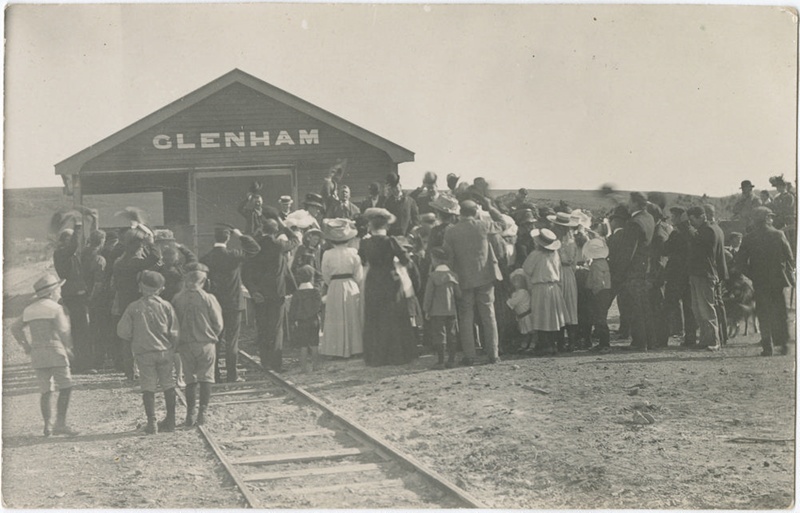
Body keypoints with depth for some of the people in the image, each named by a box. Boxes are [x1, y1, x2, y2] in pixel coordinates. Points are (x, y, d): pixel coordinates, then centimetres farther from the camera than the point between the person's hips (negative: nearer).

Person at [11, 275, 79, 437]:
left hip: (37, 355, 7)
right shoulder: (55, 308, -7)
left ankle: (47, 425, 10)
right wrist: (68, 347, 1)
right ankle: (60, 424, -9)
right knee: (65, 388, -2)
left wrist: (26, 346, 15)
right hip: (55, 353, -7)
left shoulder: (29, 309, 14)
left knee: (45, 391, 11)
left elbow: (15, 328, 13)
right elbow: (63, 331, -13)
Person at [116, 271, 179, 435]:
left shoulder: (133, 308, -5)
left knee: (148, 388, 4)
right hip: (165, 351, 1)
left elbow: (122, 332, -4)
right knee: (168, 386, 13)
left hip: (143, 353, -1)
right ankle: (170, 420, 19)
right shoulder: (165, 306, -4)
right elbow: (174, 332, -3)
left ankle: (152, 423, 0)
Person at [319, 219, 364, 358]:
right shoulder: (353, 253, -6)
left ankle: (336, 349, 7)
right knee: (352, 319, 11)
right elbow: (359, 276, -1)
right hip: (352, 288, 1)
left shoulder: (327, 255, -9)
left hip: (334, 289, -1)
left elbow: (326, 277, -1)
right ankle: (353, 348, 14)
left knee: (336, 320, 6)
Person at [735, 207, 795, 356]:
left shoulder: (749, 238, -3)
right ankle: (784, 345, 10)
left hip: (760, 282, 0)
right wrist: (790, 274, 10)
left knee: (764, 315, 5)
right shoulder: (778, 235, -5)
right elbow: (790, 258, -3)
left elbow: (739, 262, -4)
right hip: (779, 281, 0)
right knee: (781, 313, 10)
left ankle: (767, 347, 1)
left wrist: (753, 275, 6)